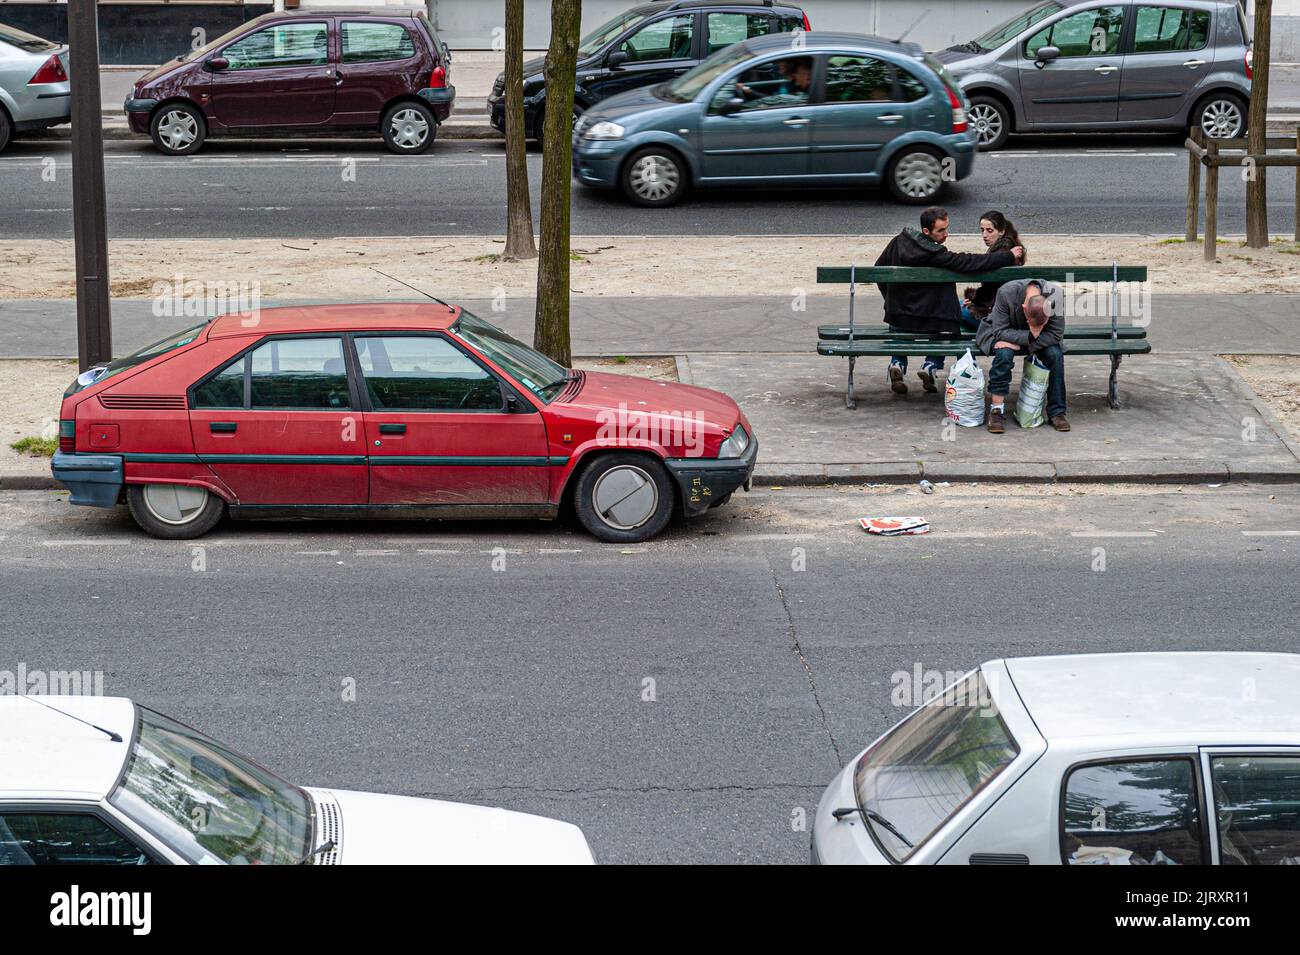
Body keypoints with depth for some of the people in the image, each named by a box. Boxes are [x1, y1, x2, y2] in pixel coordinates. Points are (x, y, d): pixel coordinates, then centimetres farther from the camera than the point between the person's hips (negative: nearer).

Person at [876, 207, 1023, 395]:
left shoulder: (898, 242, -5)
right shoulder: (936, 256, -23)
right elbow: (970, 262, -23)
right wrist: (1009, 257, -15)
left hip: (897, 314, 5)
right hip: (927, 319, -5)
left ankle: (897, 363, 9)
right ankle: (931, 366, 7)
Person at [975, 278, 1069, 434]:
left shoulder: (1054, 296, -28)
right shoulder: (1006, 293, -33)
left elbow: (1055, 333, -23)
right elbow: (1000, 331, -27)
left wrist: (1019, 345, -30)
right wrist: (1030, 336, -40)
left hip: (1036, 337, 2)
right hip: (1003, 332, -2)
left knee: (1056, 354, -25)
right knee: (1004, 353, -35)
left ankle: (1057, 411, -11)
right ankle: (997, 409, -25)